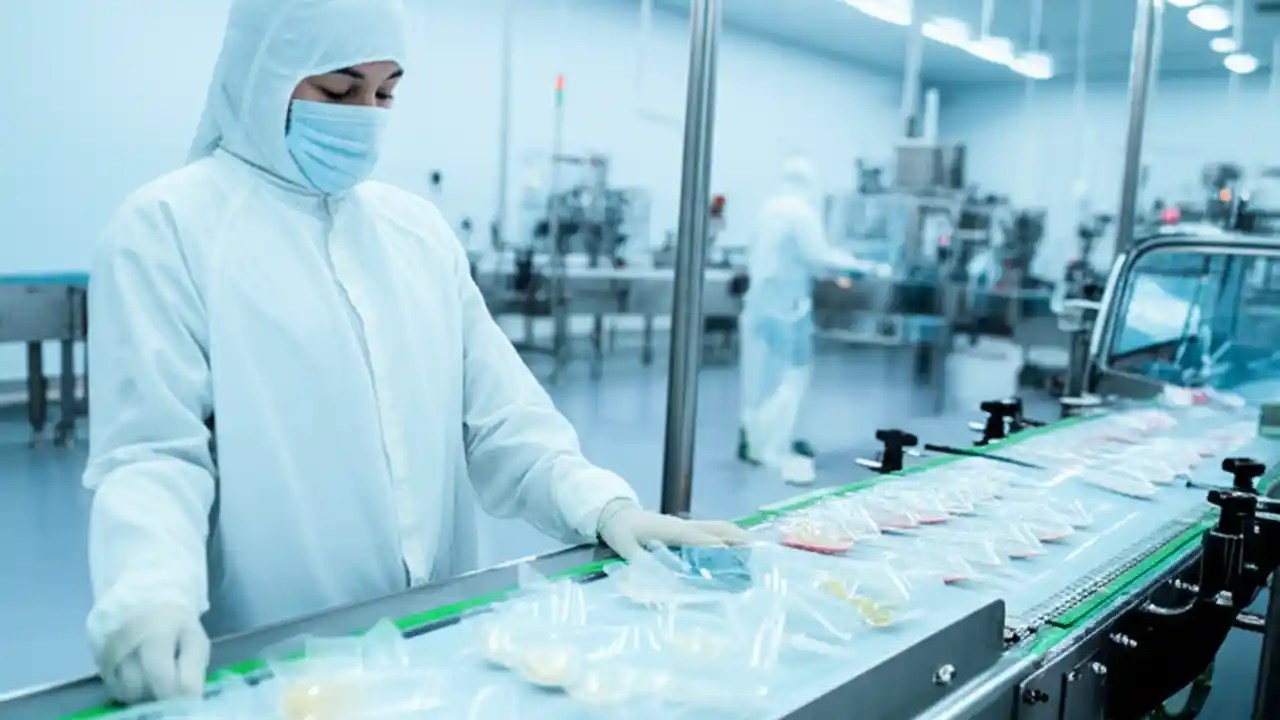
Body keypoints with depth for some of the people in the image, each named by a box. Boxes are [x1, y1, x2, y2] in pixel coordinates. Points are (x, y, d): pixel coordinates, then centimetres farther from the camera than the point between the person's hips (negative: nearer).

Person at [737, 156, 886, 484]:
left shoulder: (770, 209, 13)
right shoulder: (801, 211, -12)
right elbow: (819, 257, -15)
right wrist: (862, 265, -8)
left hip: (760, 298, 8)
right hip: (785, 303, -8)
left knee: (762, 375, 13)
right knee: (790, 376, -4)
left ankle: (756, 441, 21)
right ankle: (775, 452, -4)